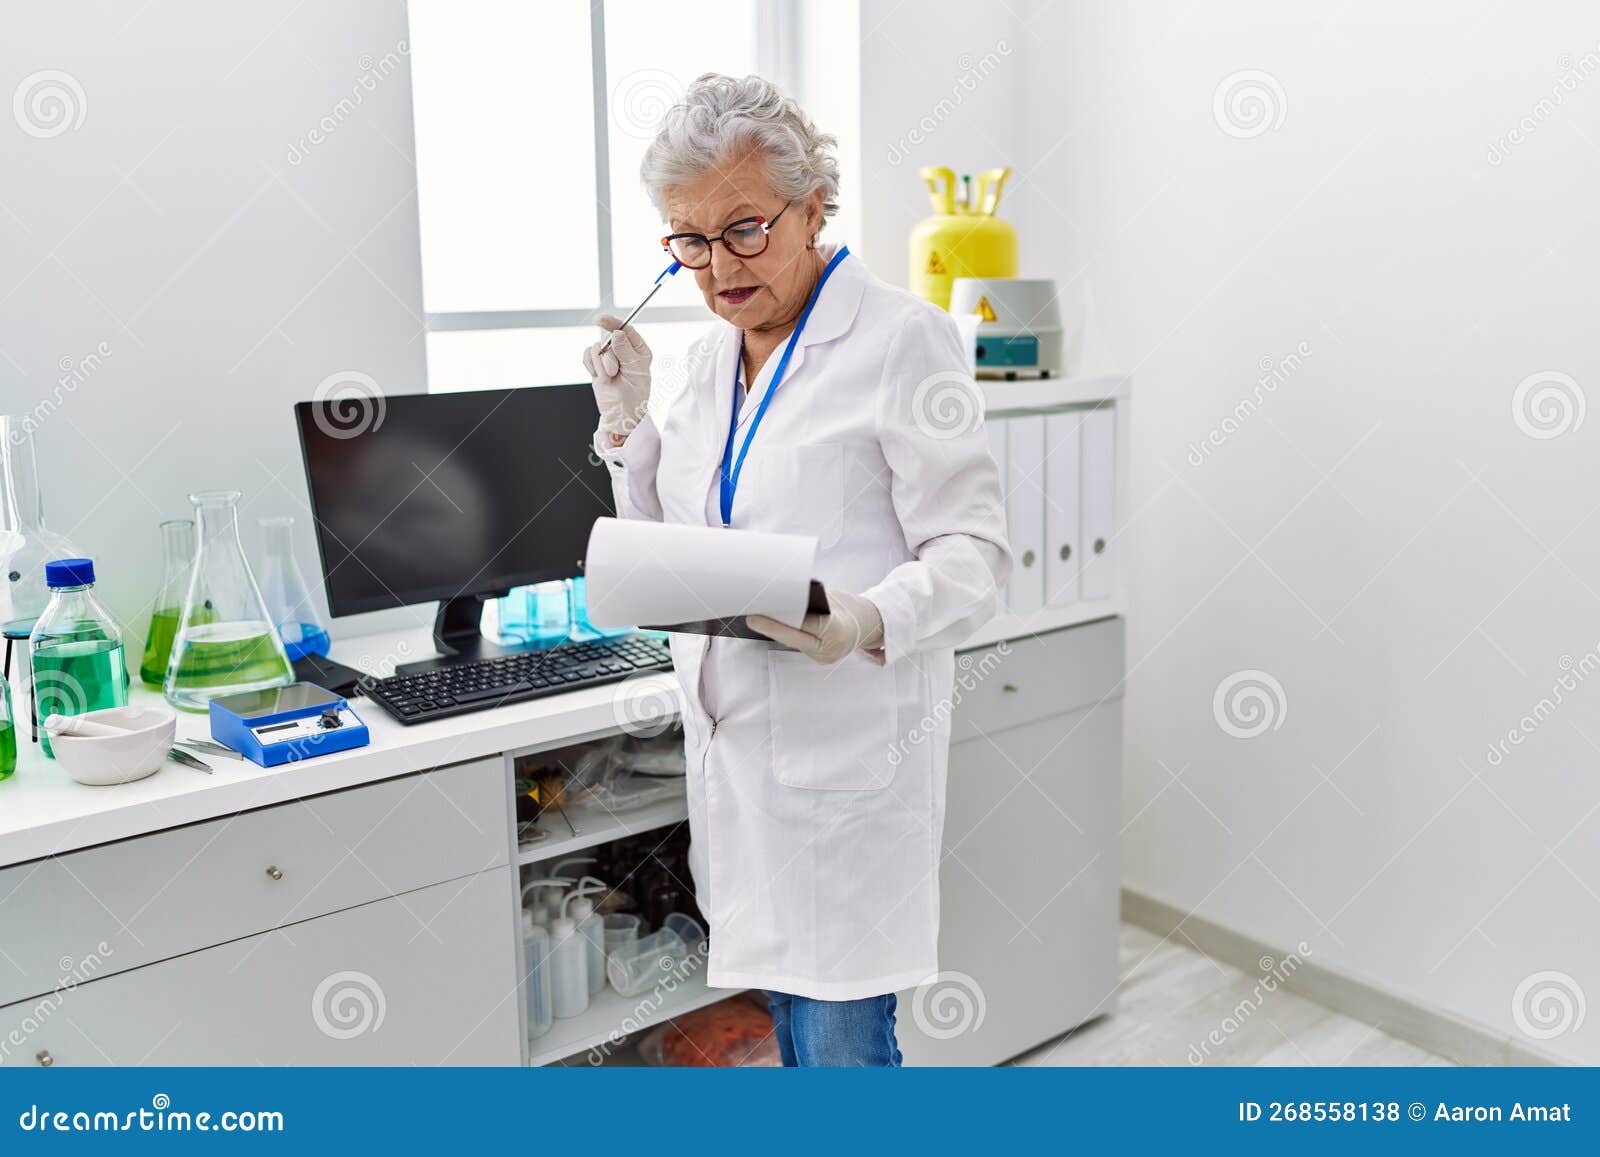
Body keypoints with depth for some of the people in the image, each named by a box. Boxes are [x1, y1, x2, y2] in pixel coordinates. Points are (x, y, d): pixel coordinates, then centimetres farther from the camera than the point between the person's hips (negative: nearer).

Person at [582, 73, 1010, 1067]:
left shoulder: (903, 338, -10)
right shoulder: (713, 354, 12)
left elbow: (973, 555, -13)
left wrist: (869, 622, -32)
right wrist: (626, 417, 4)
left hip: (850, 751, -7)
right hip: (736, 742, 7)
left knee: (843, 1041, 0)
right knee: (794, 1029, 18)